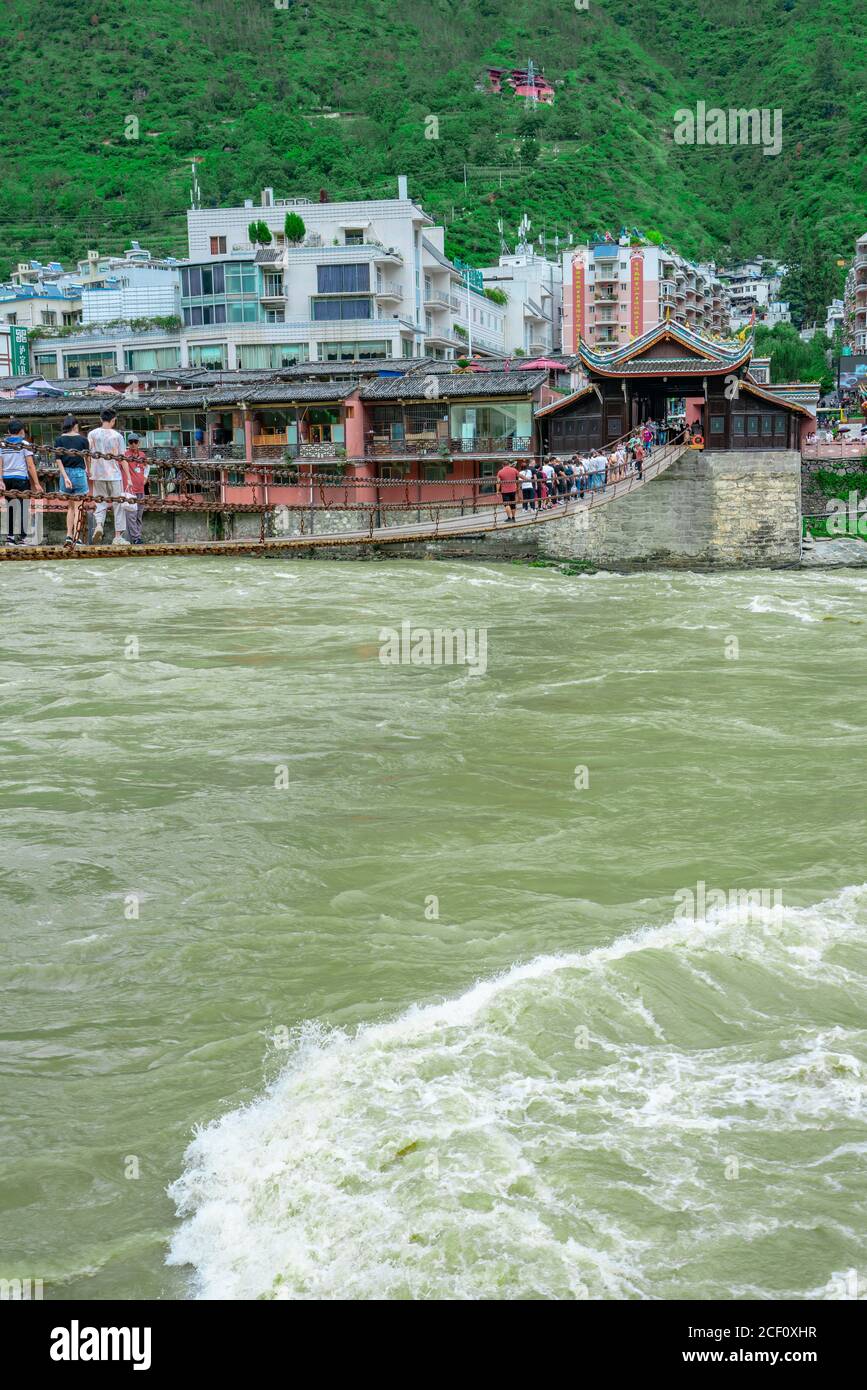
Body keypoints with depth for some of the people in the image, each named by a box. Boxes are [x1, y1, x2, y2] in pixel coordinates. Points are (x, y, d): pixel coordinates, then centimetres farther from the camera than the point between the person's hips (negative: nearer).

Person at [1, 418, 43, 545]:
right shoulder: (24, 444, -3)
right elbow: (30, 466, -7)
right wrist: (36, 483, -6)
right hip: (21, 478, -4)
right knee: (23, 507, 1)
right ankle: (21, 537, -2)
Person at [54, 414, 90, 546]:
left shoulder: (59, 440, 3)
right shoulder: (82, 439, -1)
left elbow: (58, 460, -5)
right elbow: (86, 457, 7)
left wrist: (65, 477, -8)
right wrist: (86, 469, 27)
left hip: (65, 472, 2)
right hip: (79, 472, -2)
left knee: (70, 506, 16)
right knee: (78, 507, 0)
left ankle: (69, 535, 8)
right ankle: (76, 538, -5)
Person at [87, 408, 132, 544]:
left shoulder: (92, 434, 2)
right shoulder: (117, 436, -4)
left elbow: (88, 455, 3)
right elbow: (122, 459, -4)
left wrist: (88, 471, 15)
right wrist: (128, 477, 0)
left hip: (97, 474, 2)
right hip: (114, 474, -2)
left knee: (100, 502, 12)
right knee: (118, 504, 6)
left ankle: (99, 524, -16)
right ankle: (118, 536, 6)